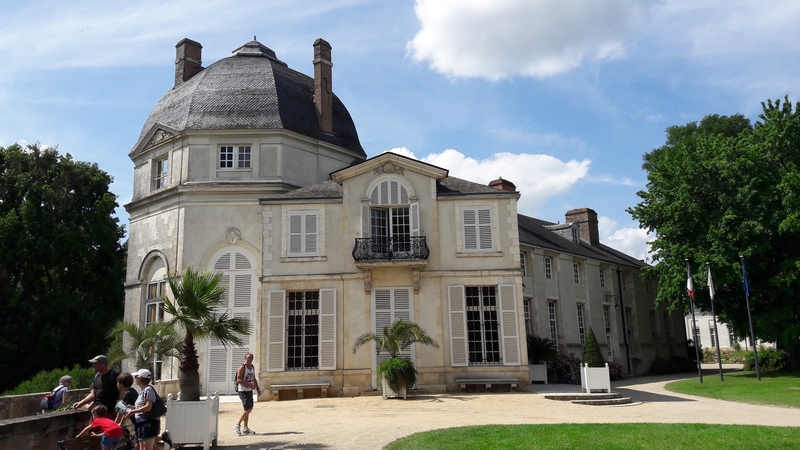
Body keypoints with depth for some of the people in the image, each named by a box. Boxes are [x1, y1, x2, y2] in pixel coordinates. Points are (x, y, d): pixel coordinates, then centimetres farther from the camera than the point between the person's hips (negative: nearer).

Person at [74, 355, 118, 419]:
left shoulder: (113, 375, -9)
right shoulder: (97, 376, 15)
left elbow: (120, 393, -12)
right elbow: (93, 394, 22)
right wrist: (81, 403, 13)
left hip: (110, 413, -8)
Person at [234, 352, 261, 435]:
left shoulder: (253, 368, 12)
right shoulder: (242, 368, -13)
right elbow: (238, 380, -20)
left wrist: (257, 388, 12)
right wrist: (249, 385, -25)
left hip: (249, 391, 8)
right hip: (243, 391, -8)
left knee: (249, 409, 11)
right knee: (248, 410, -13)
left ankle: (245, 428, 19)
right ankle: (237, 425, 1)